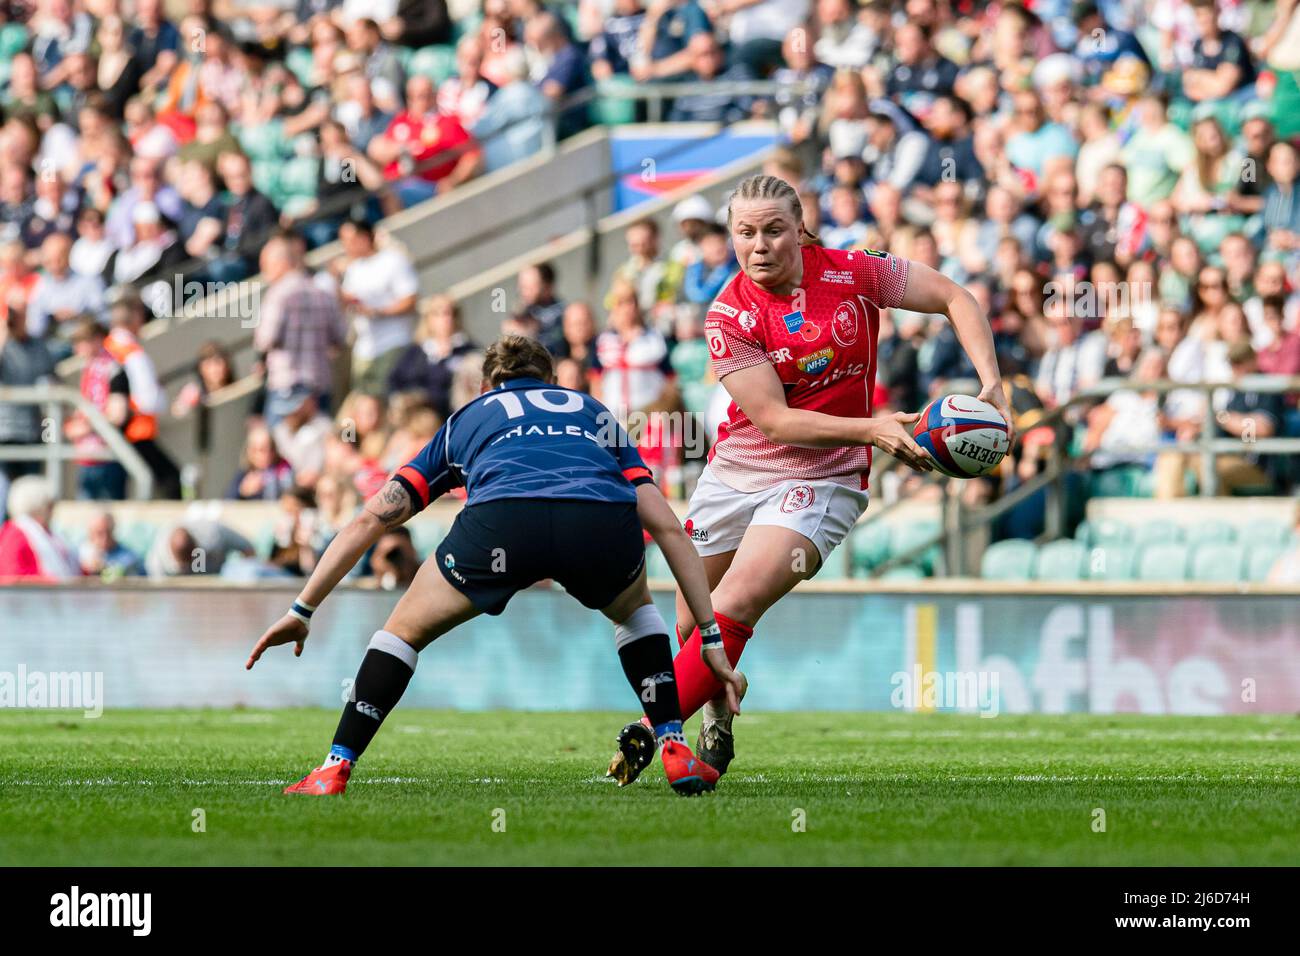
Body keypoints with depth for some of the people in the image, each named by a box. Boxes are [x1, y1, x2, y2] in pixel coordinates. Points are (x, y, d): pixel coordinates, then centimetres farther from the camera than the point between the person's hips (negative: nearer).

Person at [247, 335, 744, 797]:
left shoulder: (467, 419, 37)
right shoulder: (595, 412, 39)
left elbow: (370, 520, 33)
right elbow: (668, 529, 30)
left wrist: (302, 610, 38)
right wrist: (712, 638, 30)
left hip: (501, 520, -1)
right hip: (604, 523, 1)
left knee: (405, 628, 25)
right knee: (634, 609, 37)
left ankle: (335, 770, 16)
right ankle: (677, 752, 25)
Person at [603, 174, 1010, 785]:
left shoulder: (851, 273, -8)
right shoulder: (728, 316, -11)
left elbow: (953, 299, 0)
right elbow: (774, 419, -18)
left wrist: (990, 383, -13)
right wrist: (871, 429, -29)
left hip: (821, 480, -2)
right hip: (735, 472, 2)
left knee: (731, 609, -20)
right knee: (689, 624, 8)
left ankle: (650, 734, -17)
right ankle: (717, 720, 37)